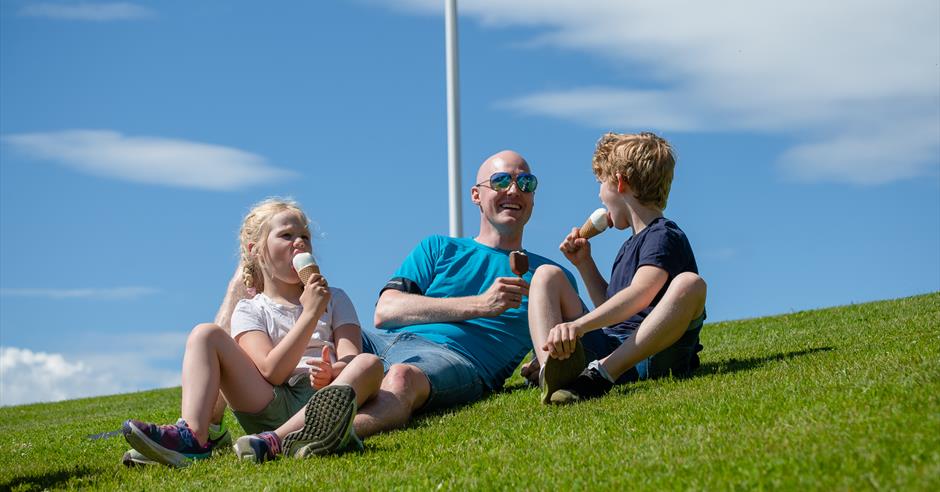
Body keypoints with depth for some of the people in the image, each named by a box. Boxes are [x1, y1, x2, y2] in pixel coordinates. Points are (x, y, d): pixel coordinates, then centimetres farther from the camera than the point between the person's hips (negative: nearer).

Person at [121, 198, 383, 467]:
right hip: (271, 404, -1)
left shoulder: (334, 299, 22)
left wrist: (333, 371, -19)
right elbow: (271, 372, -4)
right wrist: (310, 314, -11)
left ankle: (276, 440, -48)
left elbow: (352, 357, 5)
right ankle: (192, 436, -36)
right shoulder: (249, 311, 14)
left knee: (370, 364, -30)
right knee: (205, 334, -11)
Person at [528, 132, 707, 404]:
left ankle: (600, 374, -45)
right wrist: (585, 264, 24)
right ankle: (551, 369, -26)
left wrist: (578, 324, -38)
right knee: (547, 274, 5)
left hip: (648, 354, -8)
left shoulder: (665, 236, -5)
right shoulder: (631, 245, 25)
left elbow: (639, 296, -25)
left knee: (690, 284, -32)